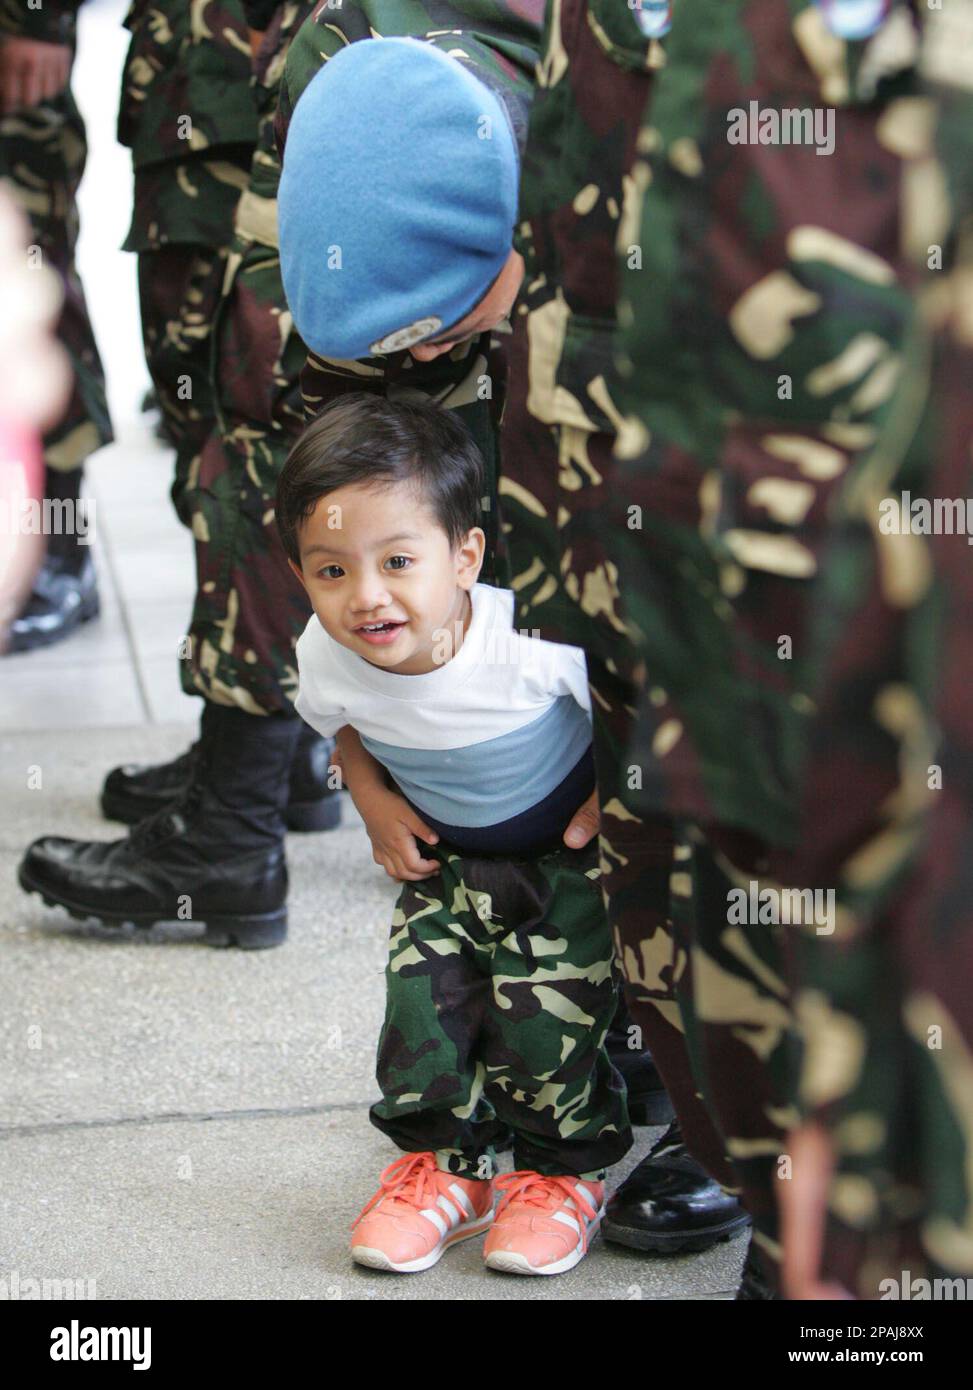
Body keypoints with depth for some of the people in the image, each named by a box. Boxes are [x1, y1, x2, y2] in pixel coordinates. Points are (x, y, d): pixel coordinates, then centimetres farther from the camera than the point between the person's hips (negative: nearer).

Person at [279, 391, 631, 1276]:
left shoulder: (539, 639, -36)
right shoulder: (328, 657, -21)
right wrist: (375, 800, -6)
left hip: (568, 849, -4)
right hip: (446, 859, 4)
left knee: (543, 1007, -9)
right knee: (424, 995, -2)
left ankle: (564, 1170, 18)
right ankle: (443, 1164, 22)